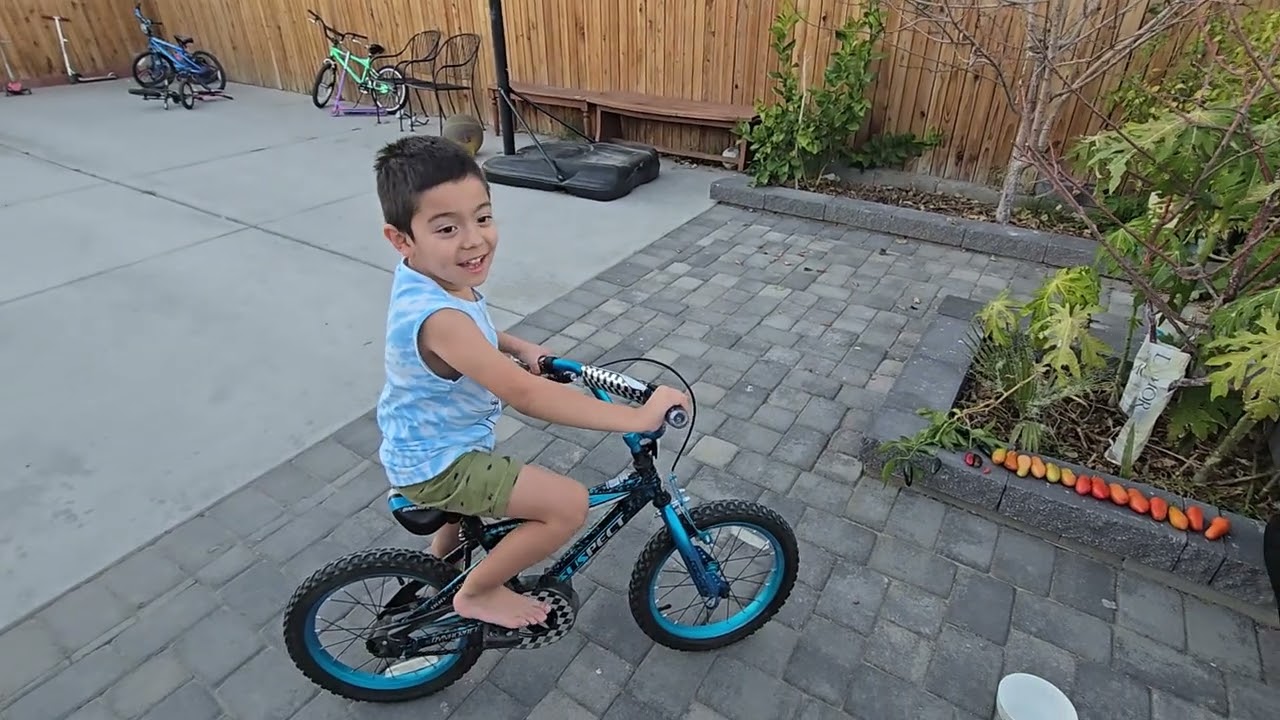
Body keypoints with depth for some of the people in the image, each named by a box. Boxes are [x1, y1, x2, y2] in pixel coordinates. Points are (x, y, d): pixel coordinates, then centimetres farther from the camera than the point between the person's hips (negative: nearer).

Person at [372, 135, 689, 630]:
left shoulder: (423, 275, -7)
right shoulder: (436, 316, -37)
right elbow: (526, 394, -40)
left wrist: (519, 347, 2)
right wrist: (638, 417, -37)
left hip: (435, 444, 9)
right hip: (437, 465, -9)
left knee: (486, 486, 37)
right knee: (569, 504, -15)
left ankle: (438, 567, 61)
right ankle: (476, 593, 7)